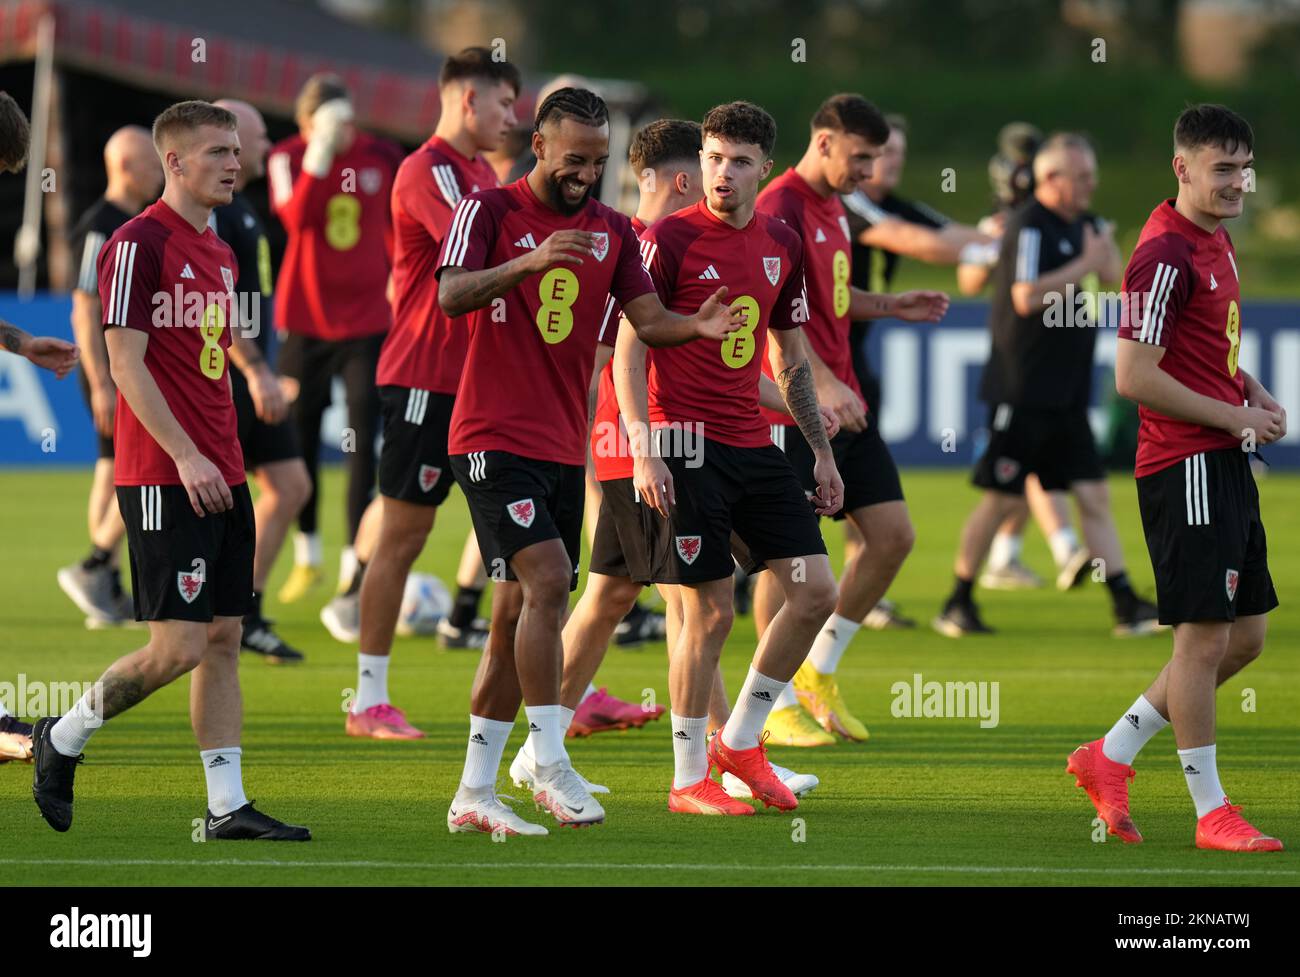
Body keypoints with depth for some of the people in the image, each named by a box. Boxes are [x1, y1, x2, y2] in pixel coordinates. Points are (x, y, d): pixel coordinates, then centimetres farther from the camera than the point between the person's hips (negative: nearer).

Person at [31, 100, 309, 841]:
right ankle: (63, 740, 9)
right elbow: (126, 363, -15)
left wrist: (230, 459, 16)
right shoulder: (139, 244, -10)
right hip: (162, 478, -9)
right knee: (180, 646, -10)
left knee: (224, 639, 5)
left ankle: (228, 806, 6)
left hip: (221, 477, 9)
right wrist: (186, 456, -20)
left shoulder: (220, 253, 16)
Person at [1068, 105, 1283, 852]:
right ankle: (1211, 812, 3)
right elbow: (1135, 376, -21)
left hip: (1226, 465, 10)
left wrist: (1257, 395, 9)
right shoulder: (1166, 254, -16)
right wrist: (1235, 418, -15)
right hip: (1187, 468, -10)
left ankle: (1111, 759, 20)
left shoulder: (1216, 242, 14)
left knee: (1246, 635, 12)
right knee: (1206, 637, -4)